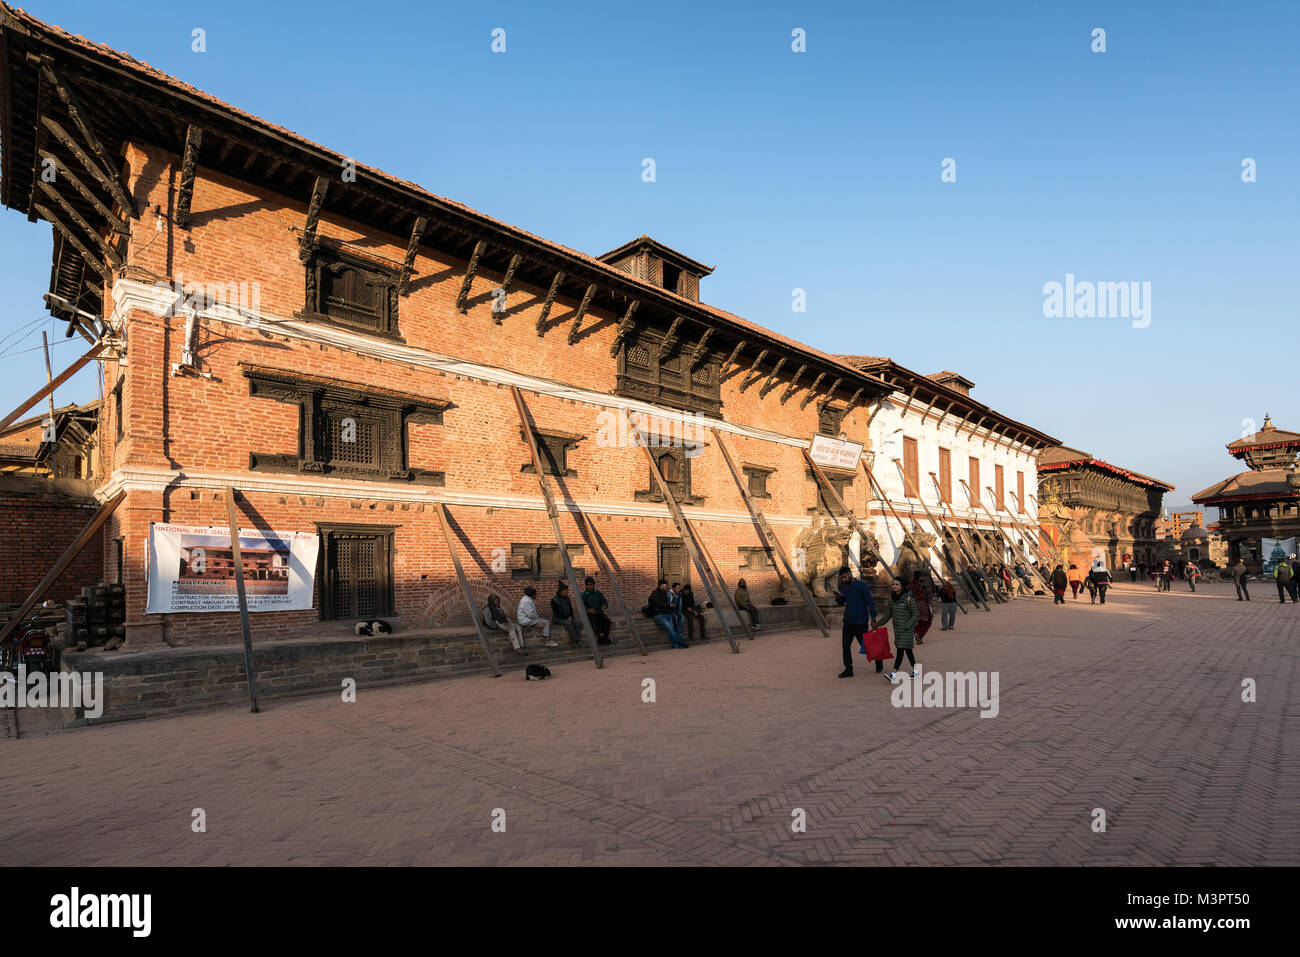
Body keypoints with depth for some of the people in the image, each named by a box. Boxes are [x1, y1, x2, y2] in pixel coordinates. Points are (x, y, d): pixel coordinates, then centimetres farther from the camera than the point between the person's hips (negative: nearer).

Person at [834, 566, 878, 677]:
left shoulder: (862, 585, -10)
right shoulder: (843, 586, 7)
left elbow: (870, 602, -9)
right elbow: (841, 603, 15)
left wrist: (873, 619, -13)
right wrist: (838, 597, -9)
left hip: (861, 622, -5)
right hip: (848, 621, 5)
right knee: (845, 645, 0)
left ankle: (878, 661, 32)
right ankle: (848, 669, 8)